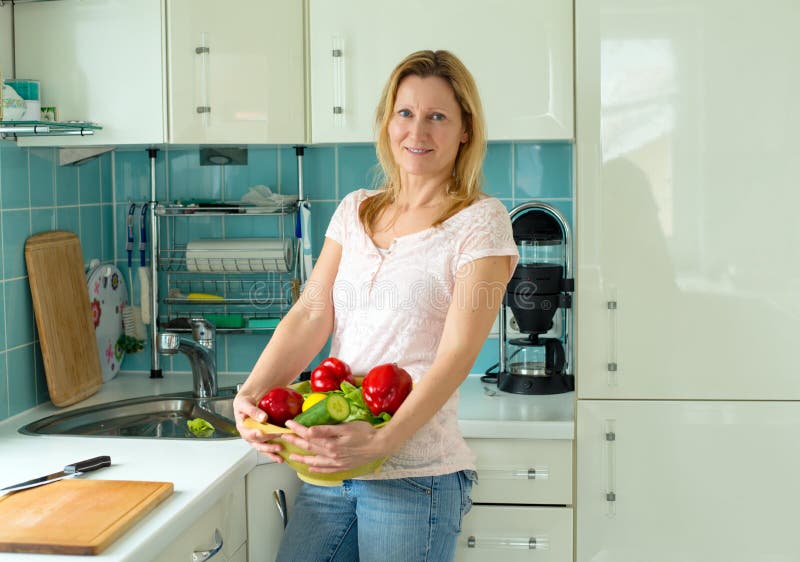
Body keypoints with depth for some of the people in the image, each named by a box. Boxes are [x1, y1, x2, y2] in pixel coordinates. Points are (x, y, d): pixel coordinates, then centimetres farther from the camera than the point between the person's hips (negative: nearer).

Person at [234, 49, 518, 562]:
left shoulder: (480, 222, -5)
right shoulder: (355, 211, 12)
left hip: (415, 473, -5)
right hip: (330, 463, 5)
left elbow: (457, 352, -14)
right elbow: (311, 315, 3)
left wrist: (383, 440, -27)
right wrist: (252, 394, -14)